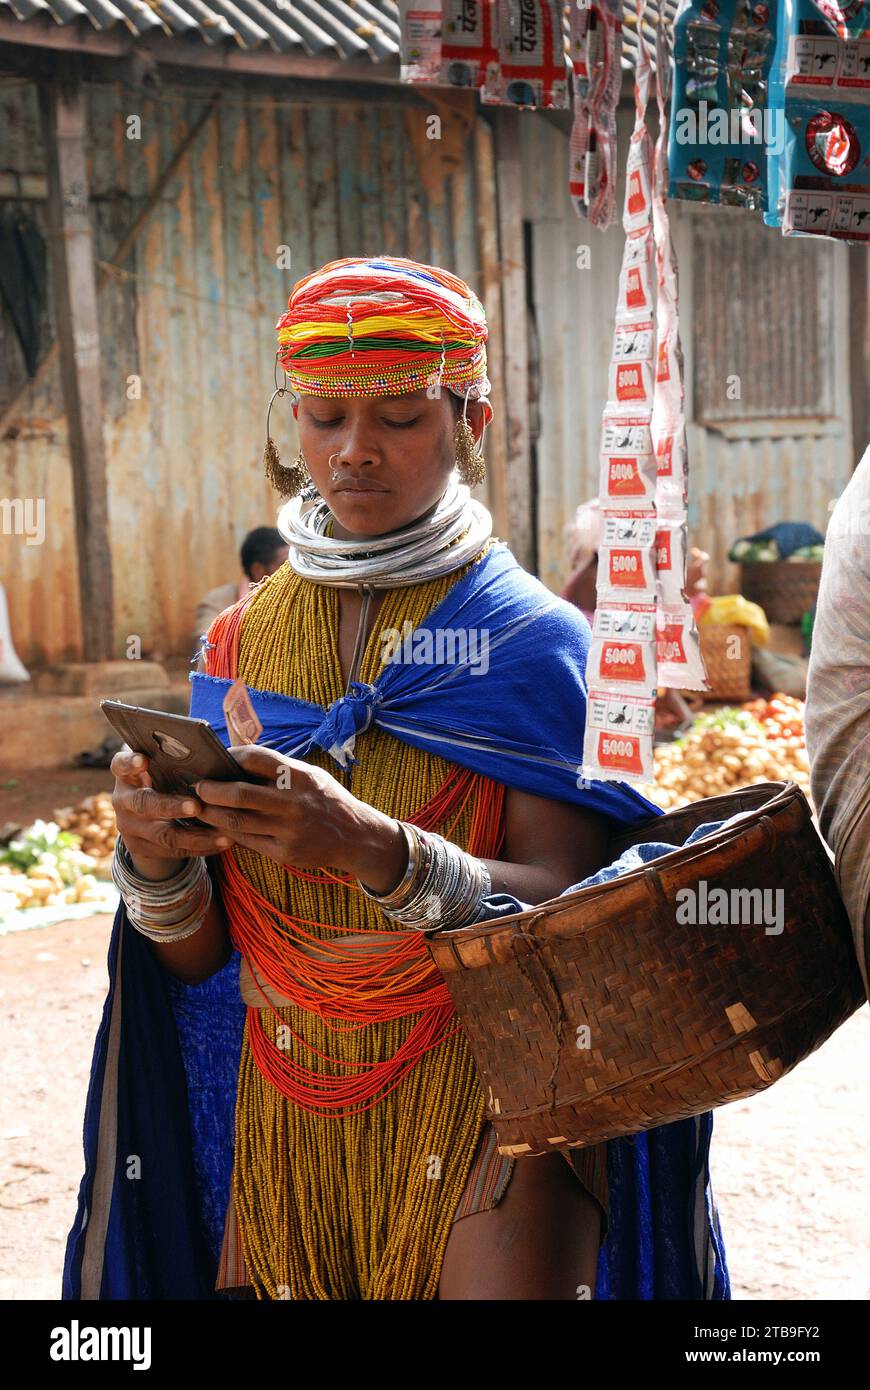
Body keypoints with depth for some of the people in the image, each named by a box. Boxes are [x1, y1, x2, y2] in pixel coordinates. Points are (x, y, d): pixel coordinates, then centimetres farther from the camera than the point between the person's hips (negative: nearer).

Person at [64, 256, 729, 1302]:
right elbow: (198, 955, 3)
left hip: (485, 1123, -3)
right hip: (285, 1125, 3)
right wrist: (155, 860, -18)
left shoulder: (530, 639, -5)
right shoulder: (239, 643, 5)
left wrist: (378, 853, -30)